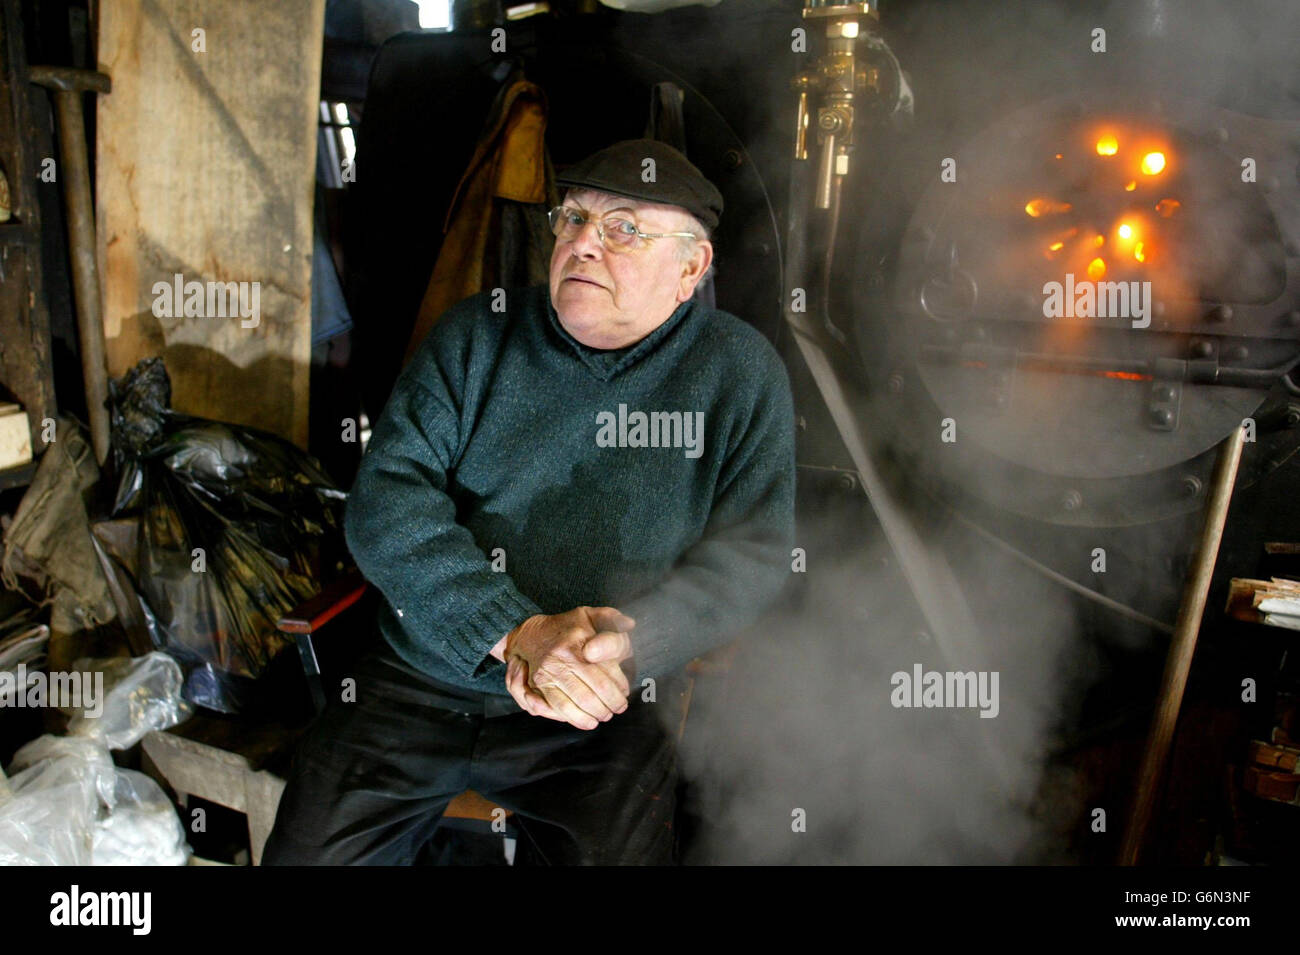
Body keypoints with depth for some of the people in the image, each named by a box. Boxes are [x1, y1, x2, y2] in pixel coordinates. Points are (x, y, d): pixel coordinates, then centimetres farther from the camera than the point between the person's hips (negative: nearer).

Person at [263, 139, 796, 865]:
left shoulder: (738, 372, 0)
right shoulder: (475, 335, 3)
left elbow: (757, 550, -3)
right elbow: (384, 502, -6)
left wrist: (627, 644, -19)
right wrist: (516, 633, -19)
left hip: (599, 720, -1)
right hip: (416, 686, 2)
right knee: (305, 855, -9)